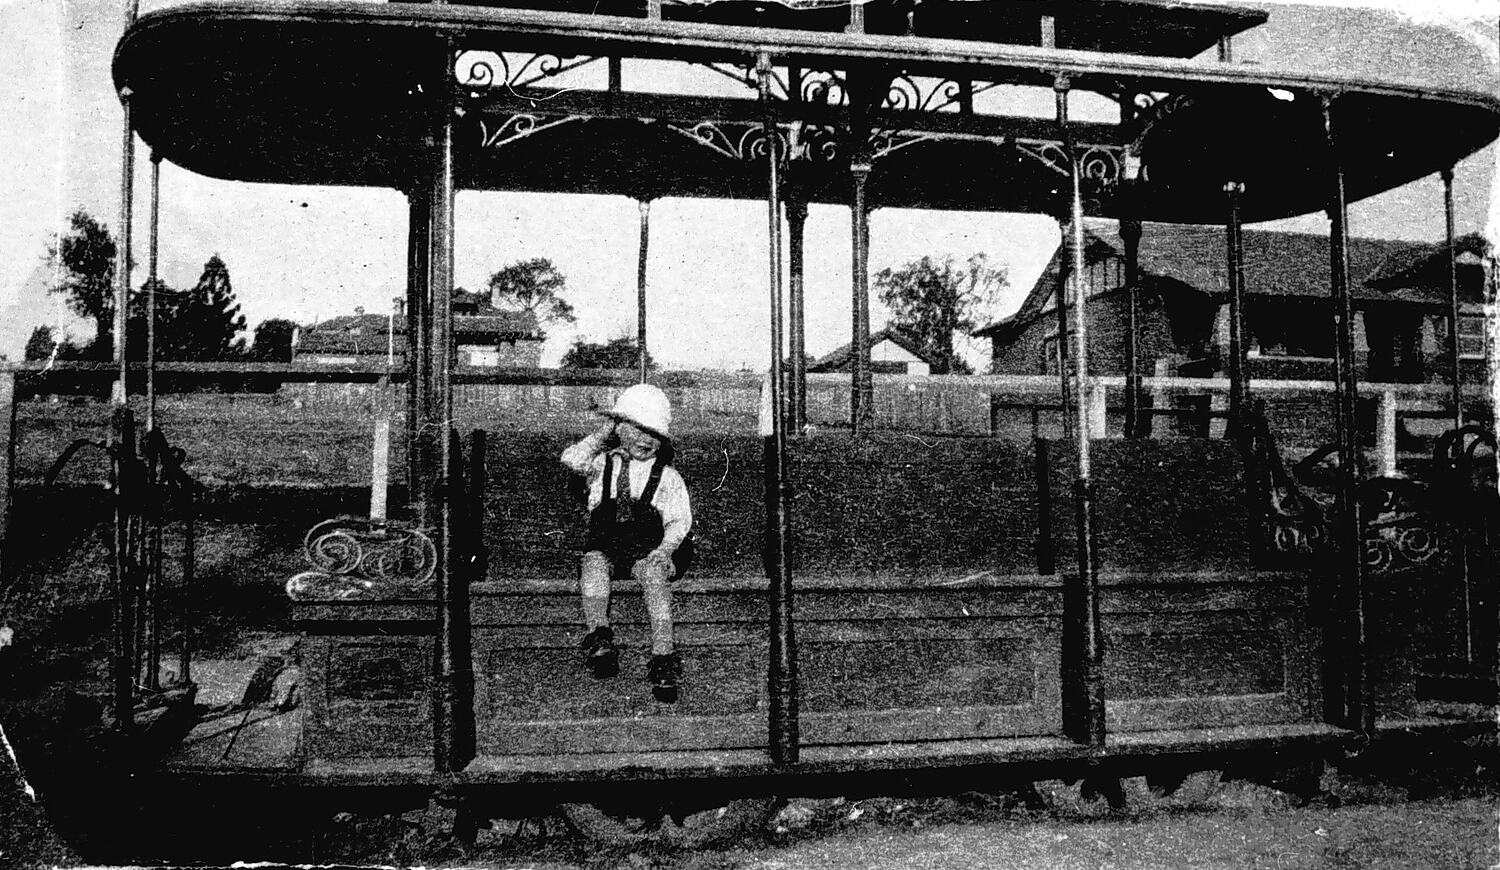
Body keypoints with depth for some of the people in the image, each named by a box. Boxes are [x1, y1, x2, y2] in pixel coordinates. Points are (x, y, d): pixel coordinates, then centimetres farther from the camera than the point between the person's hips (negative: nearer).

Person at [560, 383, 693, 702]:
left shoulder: (667, 476, 16)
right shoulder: (602, 464, 17)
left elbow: (679, 520, 9)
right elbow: (572, 460, -3)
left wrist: (665, 548, -10)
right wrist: (603, 434, 8)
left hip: (648, 550, -1)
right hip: (604, 547, 1)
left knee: (654, 572, -32)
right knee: (593, 564, -33)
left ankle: (663, 656, -41)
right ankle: (599, 634, -48)